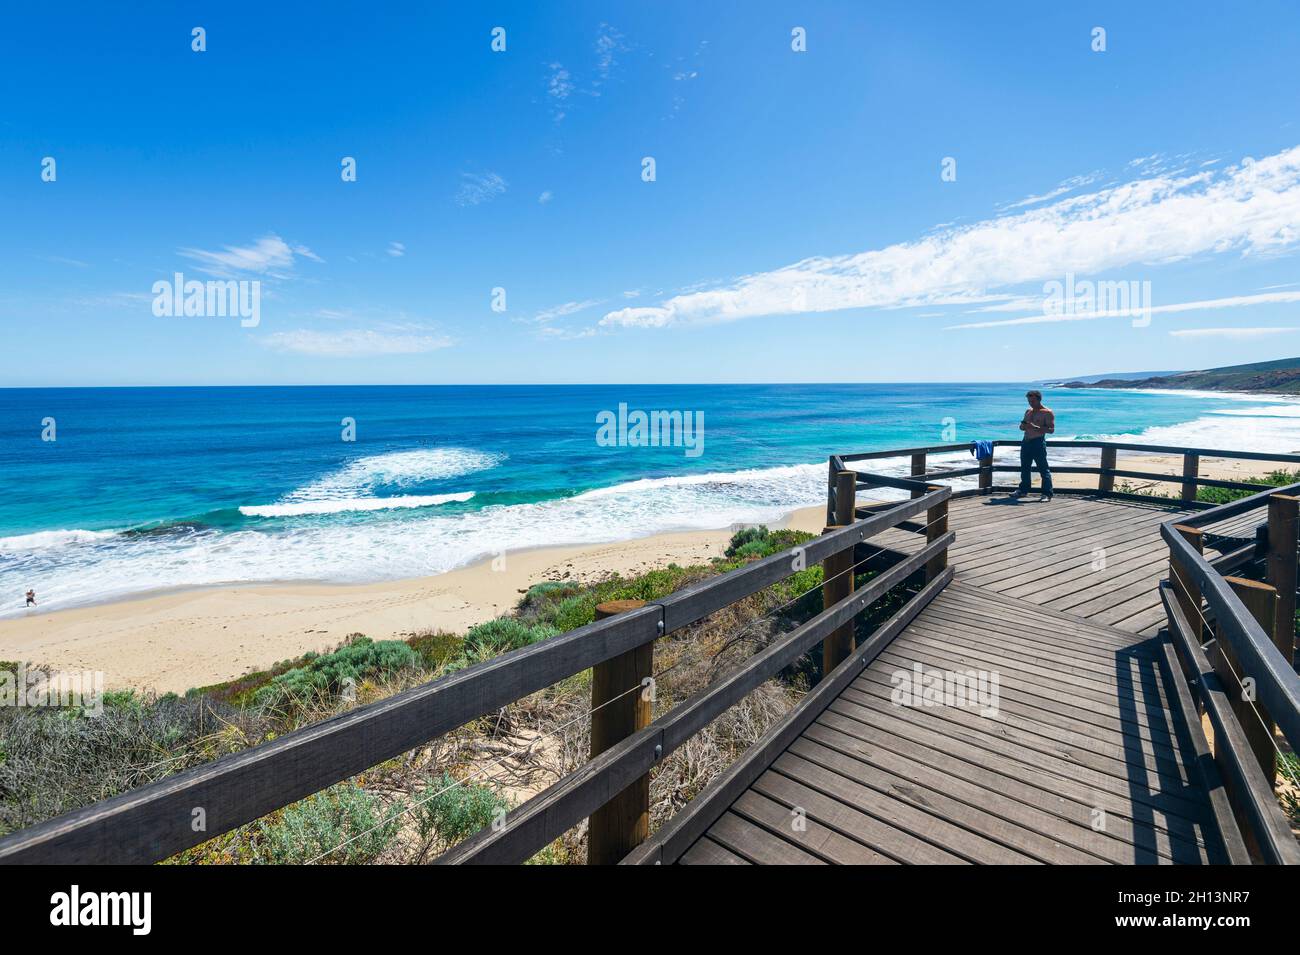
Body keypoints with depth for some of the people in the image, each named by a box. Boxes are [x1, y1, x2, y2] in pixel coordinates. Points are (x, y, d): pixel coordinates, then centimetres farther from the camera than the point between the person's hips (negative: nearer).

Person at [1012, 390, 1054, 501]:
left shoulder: (1047, 412, -5)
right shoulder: (1028, 411, 16)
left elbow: (1051, 430, -13)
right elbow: (1022, 426, 24)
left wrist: (1035, 427, -24)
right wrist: (1023, 426, -1)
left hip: (1038, 443, -7)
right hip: (1026, 442, 7)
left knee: (1043, 469, -6)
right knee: (1024, 468, 14)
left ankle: (1047, 494, -5)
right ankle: (1023, 490, 25)